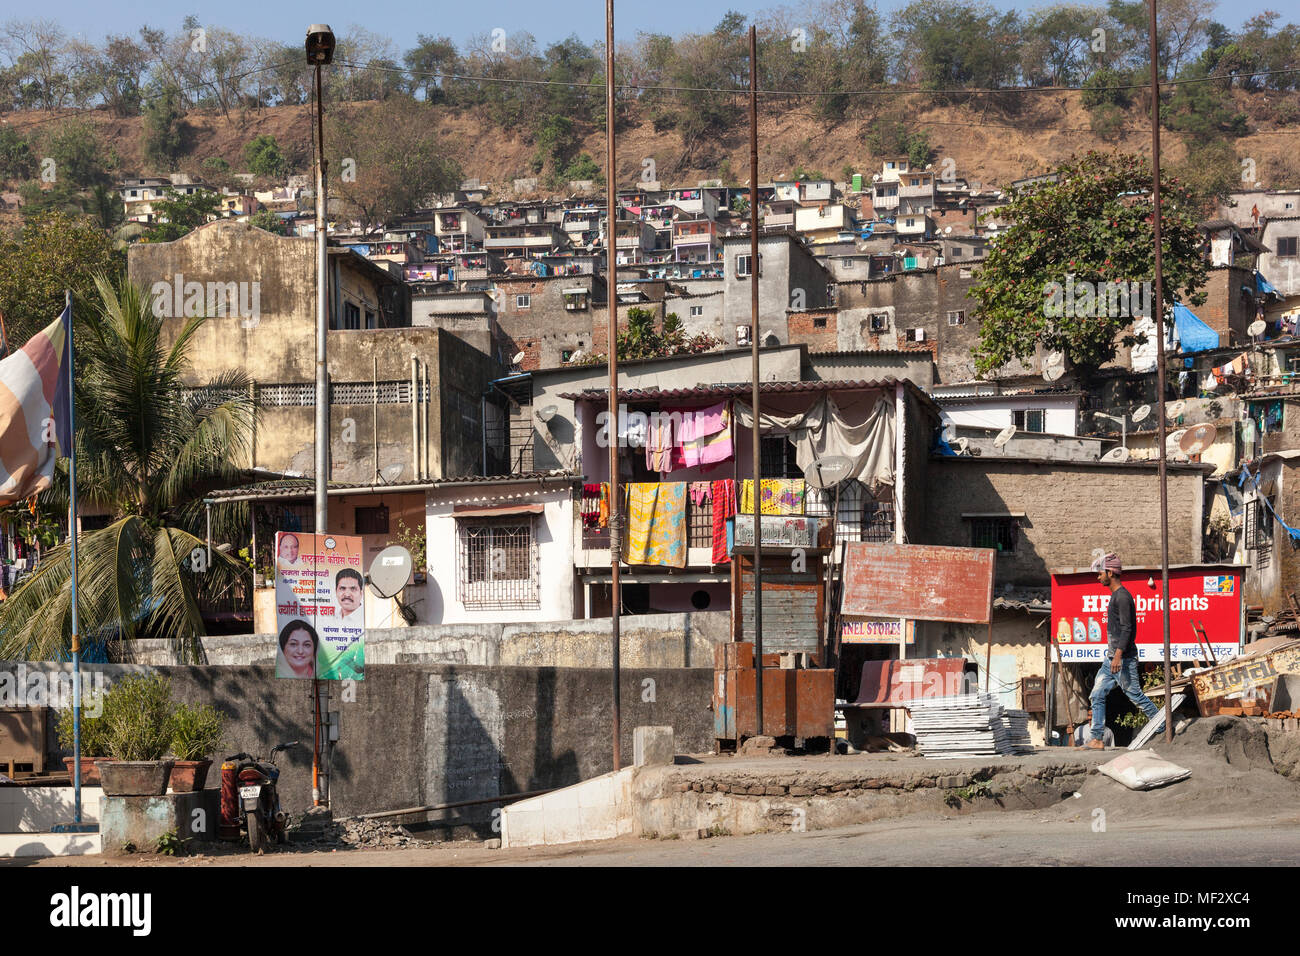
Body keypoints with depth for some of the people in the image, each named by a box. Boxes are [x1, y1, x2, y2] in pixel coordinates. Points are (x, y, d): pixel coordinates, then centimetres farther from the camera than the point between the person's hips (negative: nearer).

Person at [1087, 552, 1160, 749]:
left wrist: (1118, 655, -27)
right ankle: (1096, 739, 4)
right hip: (1111, 658, 10)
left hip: (1124, 658, -10)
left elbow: (1127, 628, -22)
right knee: (1097, 695, 5)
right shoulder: (1115, 595, 16)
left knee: (1135, 695, -4)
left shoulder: (1123, 596, -15)